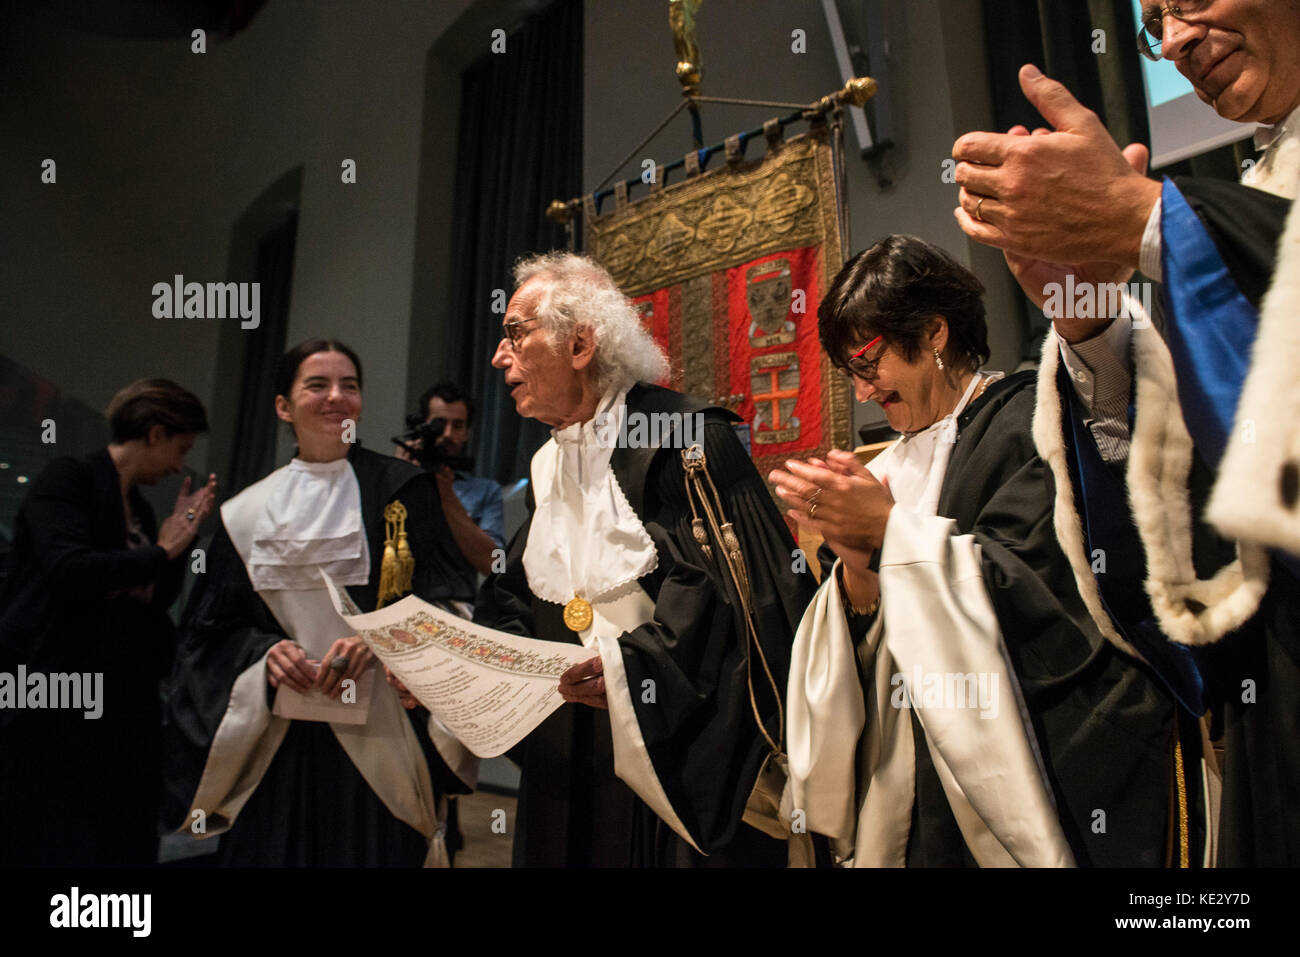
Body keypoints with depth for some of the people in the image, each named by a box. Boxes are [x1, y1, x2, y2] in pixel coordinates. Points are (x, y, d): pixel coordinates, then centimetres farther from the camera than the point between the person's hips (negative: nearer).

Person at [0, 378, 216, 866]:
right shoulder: (68, 478, -9)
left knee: (121, 842, 10)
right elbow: (68, 570, -24)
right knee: (44, 843, 5)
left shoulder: (140, 508, 13)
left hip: (119, 708, 7)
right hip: (51, 704, -7)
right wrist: (160, 552, -13)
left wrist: (181, 537, 3)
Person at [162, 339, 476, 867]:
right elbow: (216, 625, 11)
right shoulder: (248, 513, 10)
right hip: (276, 740, 3)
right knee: (271, 850, 6)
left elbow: (437, 597, -3)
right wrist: (264, 651, -9)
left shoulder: (401, 490, 2)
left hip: (377, 730, -2)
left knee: (372, 848, 1)